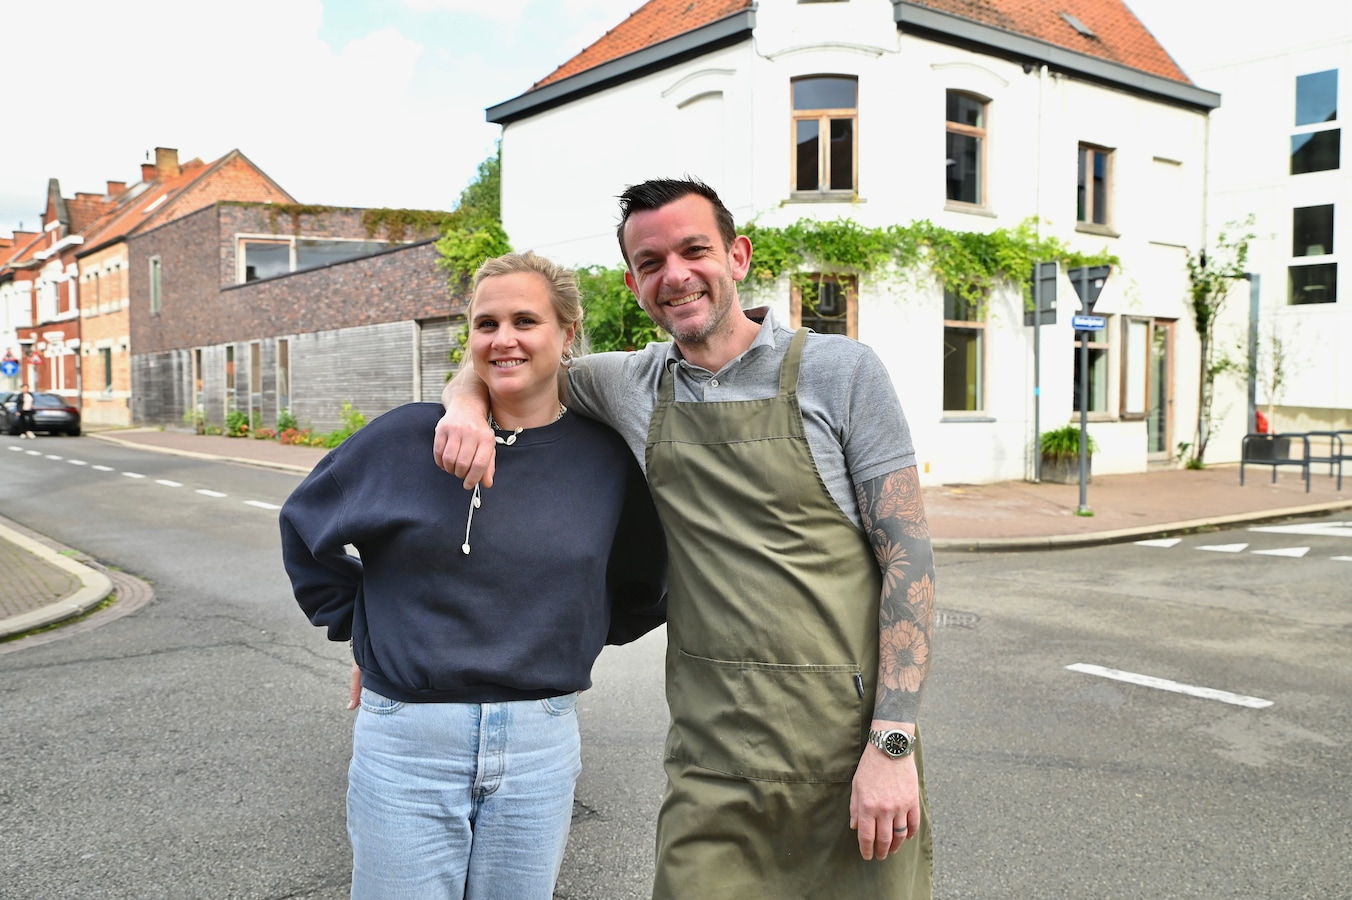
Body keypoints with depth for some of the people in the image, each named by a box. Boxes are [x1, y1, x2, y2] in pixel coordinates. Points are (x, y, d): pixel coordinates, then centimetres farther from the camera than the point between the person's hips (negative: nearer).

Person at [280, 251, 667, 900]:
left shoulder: (606, 458, -1)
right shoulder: (407, 436, -5)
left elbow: (639, 592, 15)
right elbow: (304, 527, 11)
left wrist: (571, 641, 7)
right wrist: (358, 629, 9)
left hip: (539, 747, 1)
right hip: (404, 741, -1)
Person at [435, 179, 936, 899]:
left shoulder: (841, 371, -4)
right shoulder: (634, 387, 6)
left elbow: (907, 556, -6)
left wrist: (892, 743, -13)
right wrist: (467, 404, -4)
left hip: (848, 746, -2)